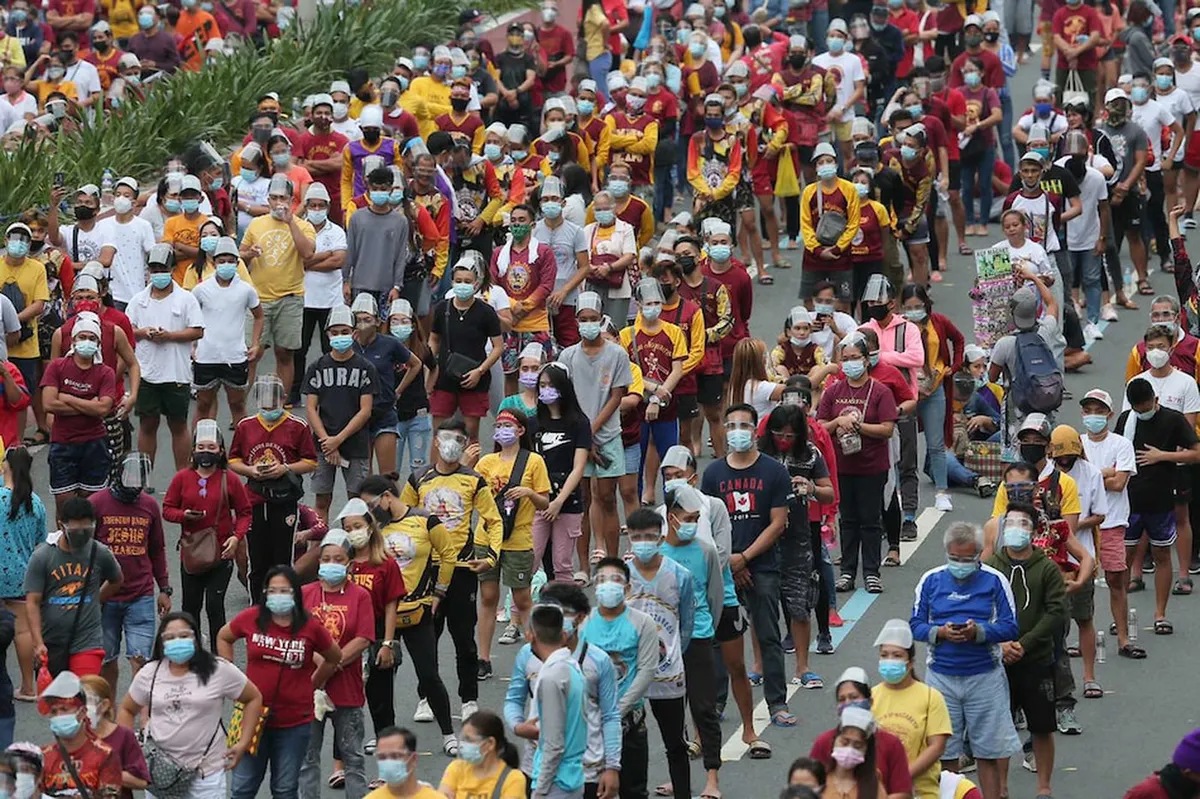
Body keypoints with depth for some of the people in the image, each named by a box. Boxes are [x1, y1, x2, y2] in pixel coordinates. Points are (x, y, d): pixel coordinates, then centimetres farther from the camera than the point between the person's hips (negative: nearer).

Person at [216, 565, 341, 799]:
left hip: (294, 721, -1)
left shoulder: (310, 628, -7)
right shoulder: (251, 619, -5)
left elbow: (334, 657, 11)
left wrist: (314, 684, 10)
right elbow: (223, 637, 14)